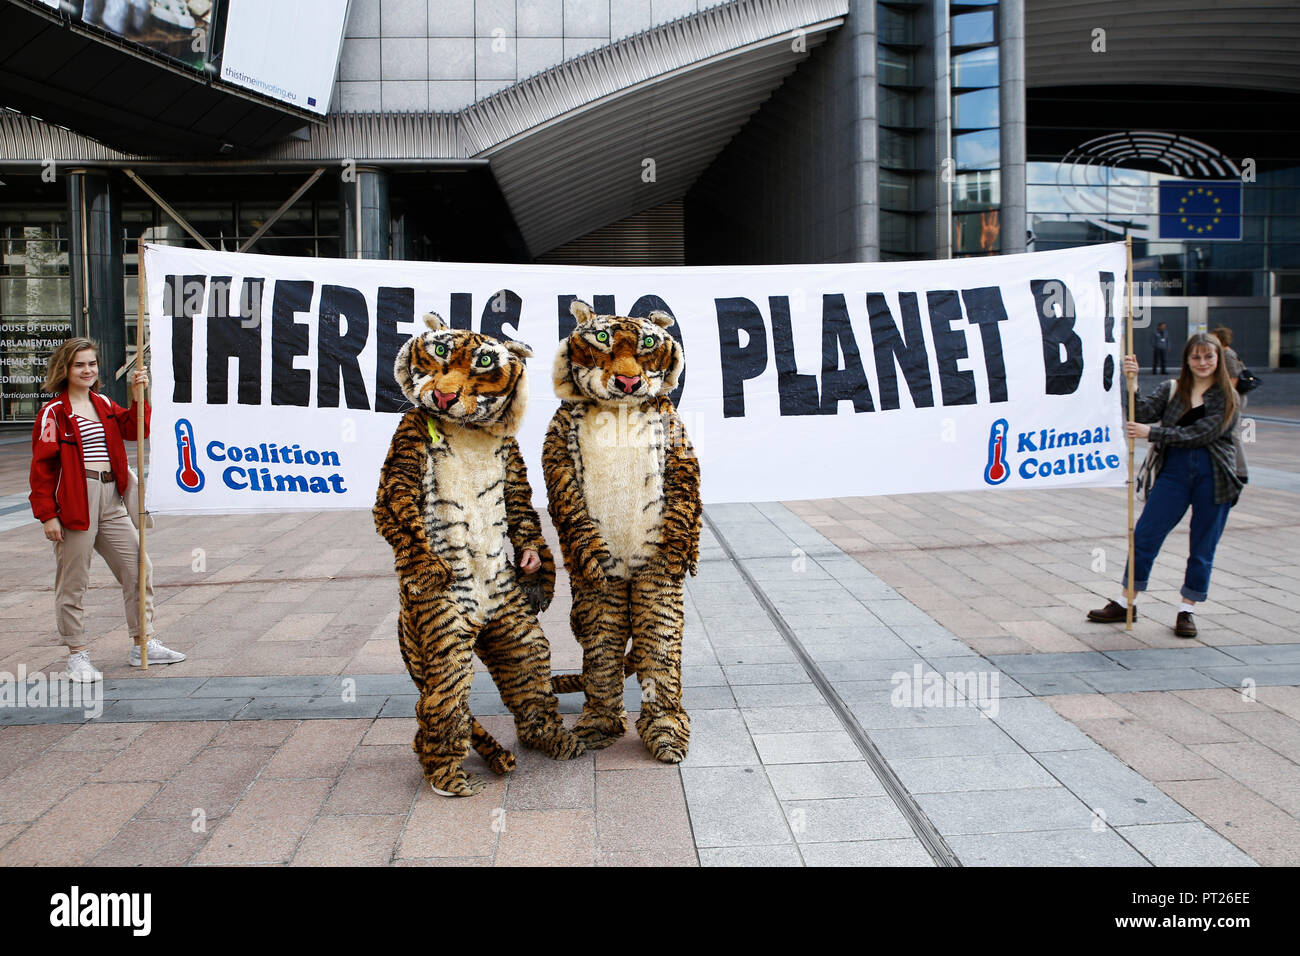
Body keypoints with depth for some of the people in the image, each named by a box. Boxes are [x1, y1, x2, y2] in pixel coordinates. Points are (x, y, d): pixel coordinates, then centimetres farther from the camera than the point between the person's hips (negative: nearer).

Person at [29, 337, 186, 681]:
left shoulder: (105, 405, 15)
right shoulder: (54, 413, -5)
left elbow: (135, 430, 6)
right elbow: (42, 466, -8)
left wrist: (139, 395, -5)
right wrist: (47, 514, -13)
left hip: (111, 501, 7)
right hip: (75, 501, -6)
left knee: (138, 570, 8)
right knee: (73, 582, 2)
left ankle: (144, 644, 19)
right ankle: (77, 655, 13)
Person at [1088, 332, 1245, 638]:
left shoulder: (1228, 396, -1)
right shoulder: (1171, 389, 7)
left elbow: (1200, 434, -13)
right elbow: (1143, 412, -7)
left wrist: (1151, 433, -16)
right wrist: (1131, 382, -19)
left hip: (1214, 476, -2)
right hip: (1174, 472, 2)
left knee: (1203, 547, 6)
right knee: (1144, 535, -1)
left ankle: (1187, 610, 20)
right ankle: (1126, 603, 12)